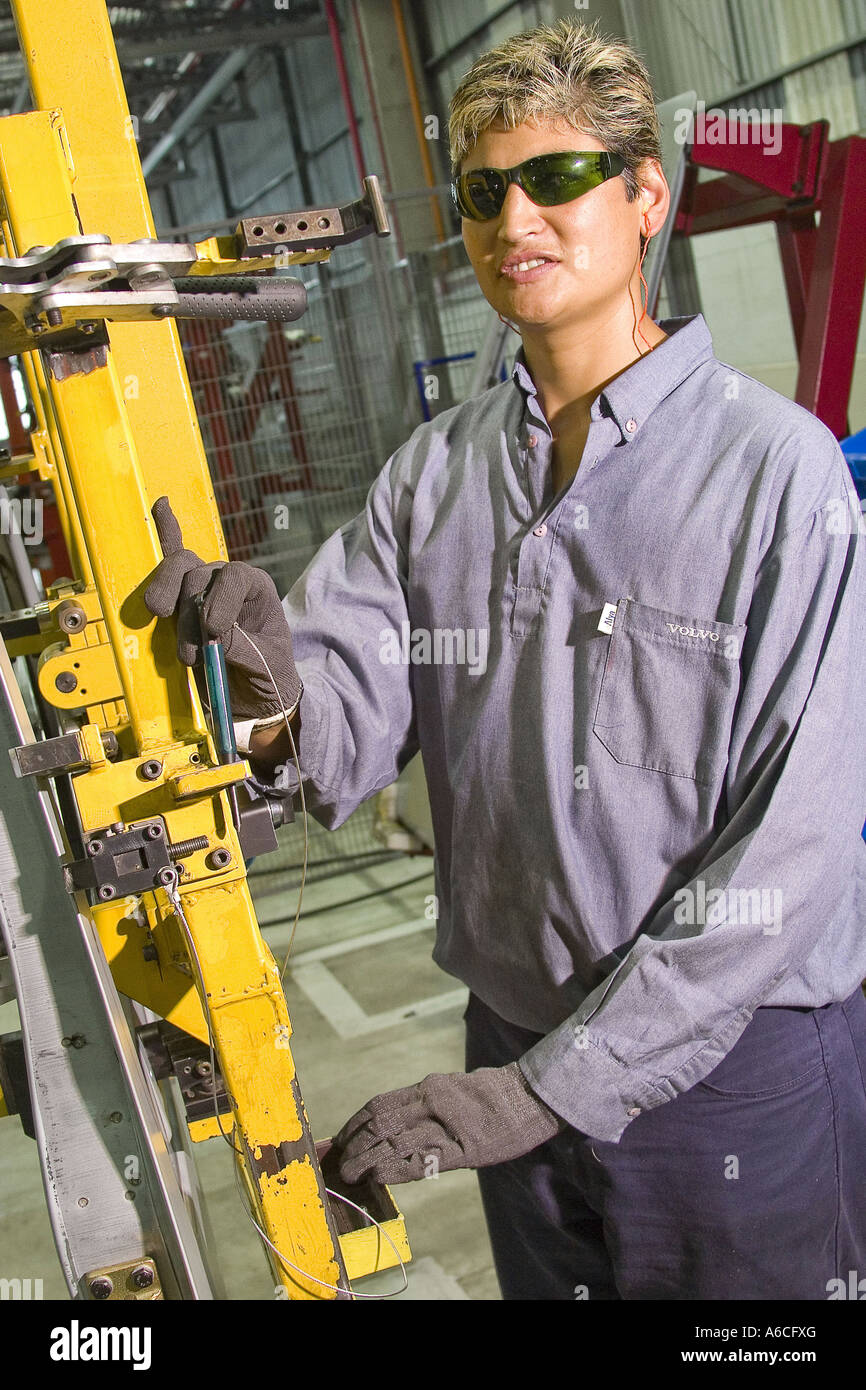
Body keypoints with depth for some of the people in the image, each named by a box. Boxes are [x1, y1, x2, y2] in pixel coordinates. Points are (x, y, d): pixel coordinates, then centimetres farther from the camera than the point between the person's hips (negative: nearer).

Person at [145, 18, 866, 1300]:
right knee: (546, 1281, 23)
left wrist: (559, 1084, -19)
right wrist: (278, 699, -30)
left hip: (739, 1064, -3)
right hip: (517, 1049, 4)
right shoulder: (435, 473, 0)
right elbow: (347, 731, -7)